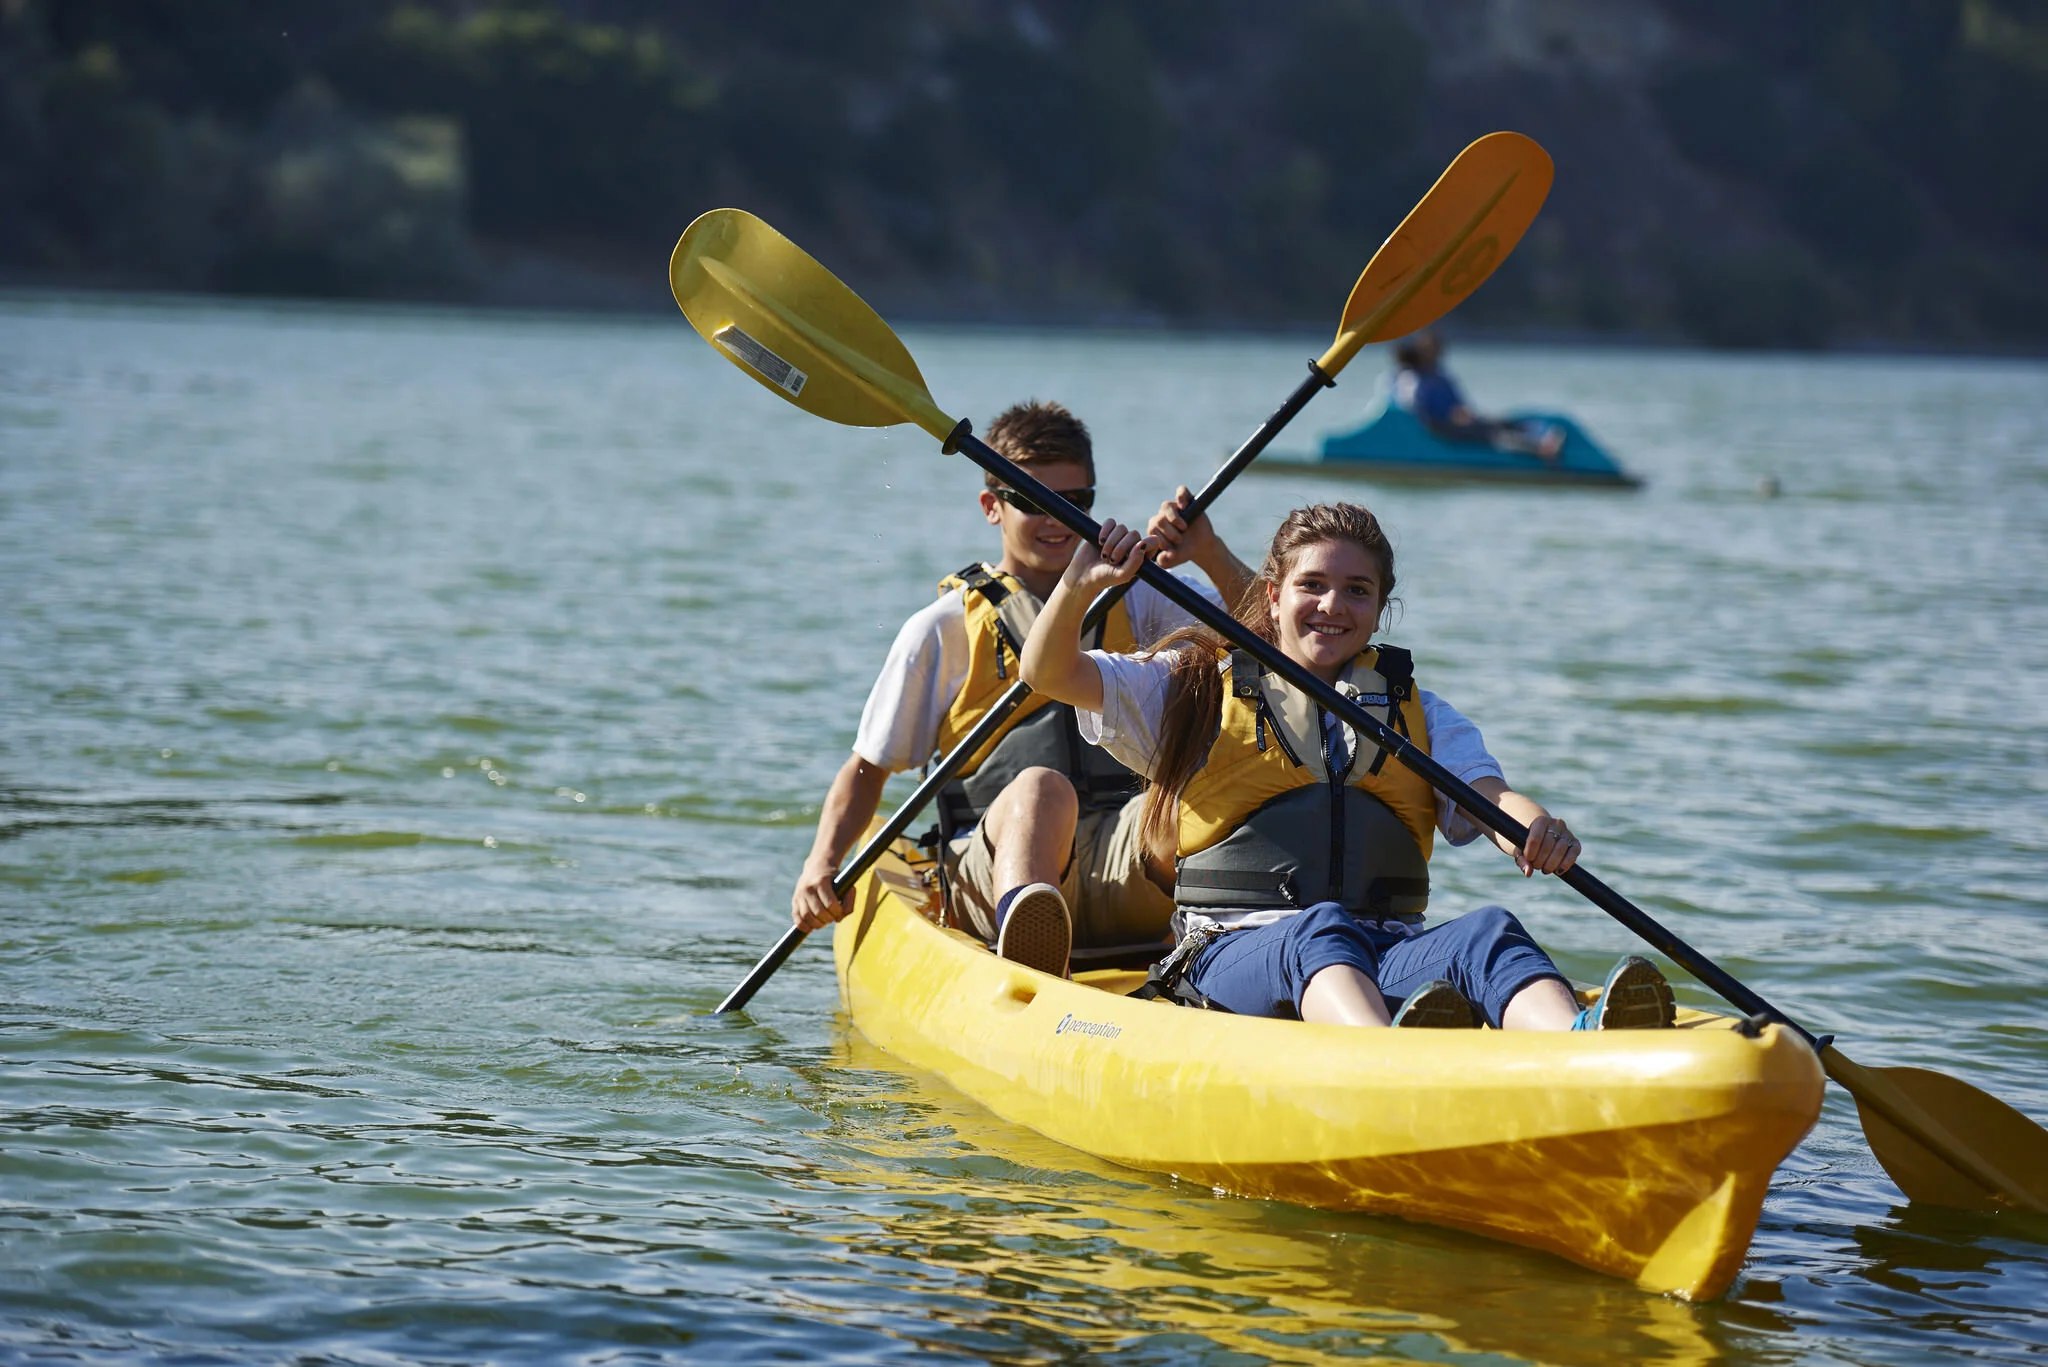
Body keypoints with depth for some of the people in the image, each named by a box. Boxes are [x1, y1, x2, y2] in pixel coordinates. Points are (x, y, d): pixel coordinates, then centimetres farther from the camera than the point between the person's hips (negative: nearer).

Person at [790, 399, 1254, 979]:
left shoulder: (1132, 602, 22)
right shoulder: (943, 629, 14)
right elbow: (868, 766, 16)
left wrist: (1211, 556, -5)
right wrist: (820, 866, -1)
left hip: (1123, 880, 3)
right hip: (991, 865, -3)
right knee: (1041, 786, -39)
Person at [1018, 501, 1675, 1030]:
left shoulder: (1420, 715, 25)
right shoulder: (1196, 688, 19)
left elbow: (1486, 793, 7)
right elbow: (1048, 675, 10)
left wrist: (1535, 828, -19)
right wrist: (1077, 586, -12)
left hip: (1387, 956, 2)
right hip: (1234, 954, -2)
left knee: (1486, 933, -31)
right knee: (1319, 930, -38)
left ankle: (1581, 1050, -64)